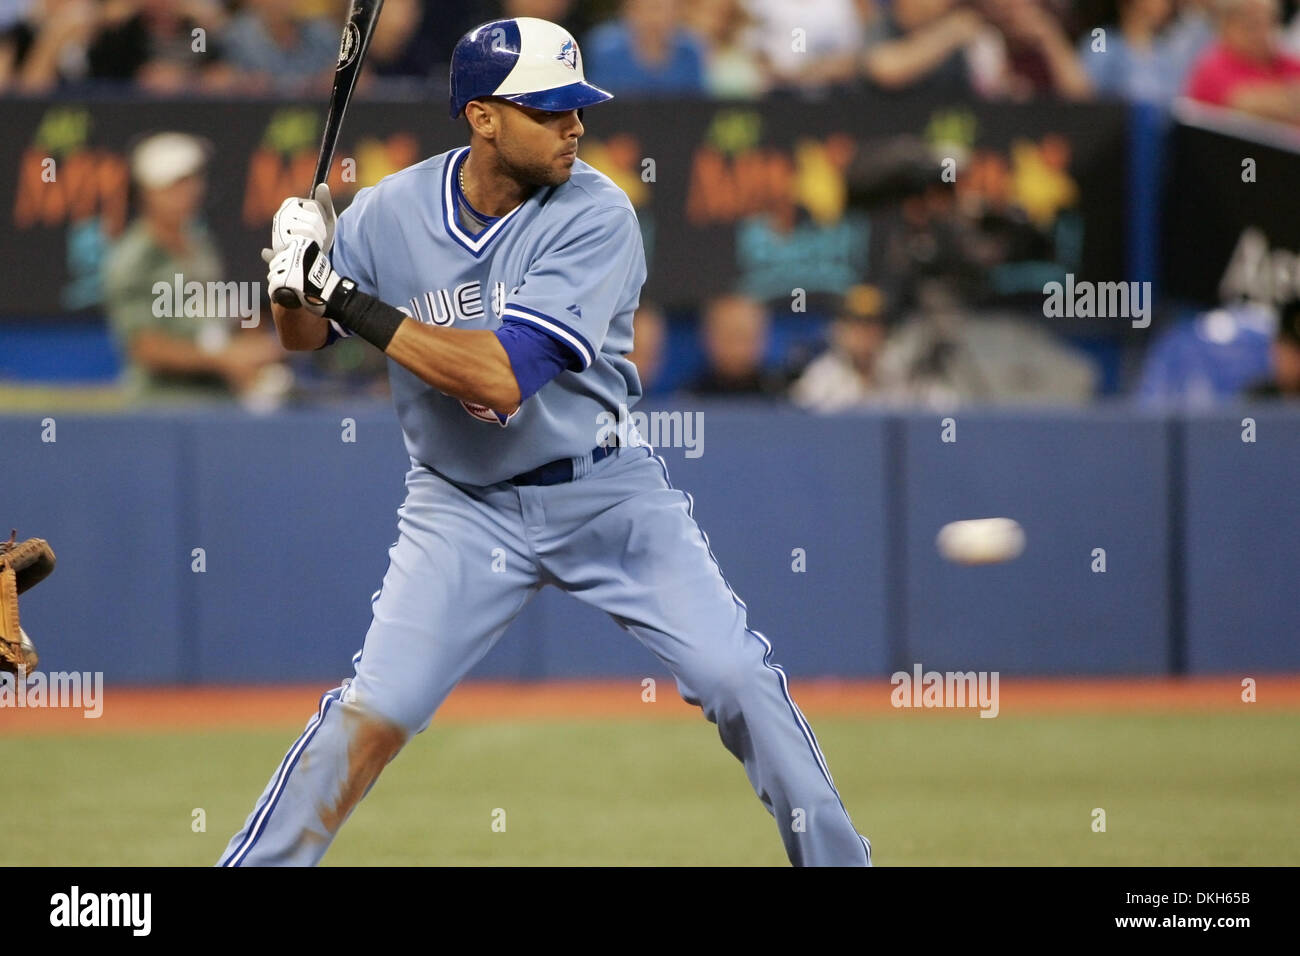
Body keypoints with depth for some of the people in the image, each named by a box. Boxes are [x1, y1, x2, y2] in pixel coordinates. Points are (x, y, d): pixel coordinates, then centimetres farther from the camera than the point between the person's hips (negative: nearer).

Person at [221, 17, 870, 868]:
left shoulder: (597, 216, -19)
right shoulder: (391, 214, -9)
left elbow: (502, 377, -28)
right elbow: (304, 338, 7)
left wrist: (356, 305, -28)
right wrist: (296, 284, -17)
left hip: (606, 493, -1)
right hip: (463, 506, 1)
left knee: (741, 683, -8)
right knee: (371, 718, -9)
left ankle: (837, 858, 7)